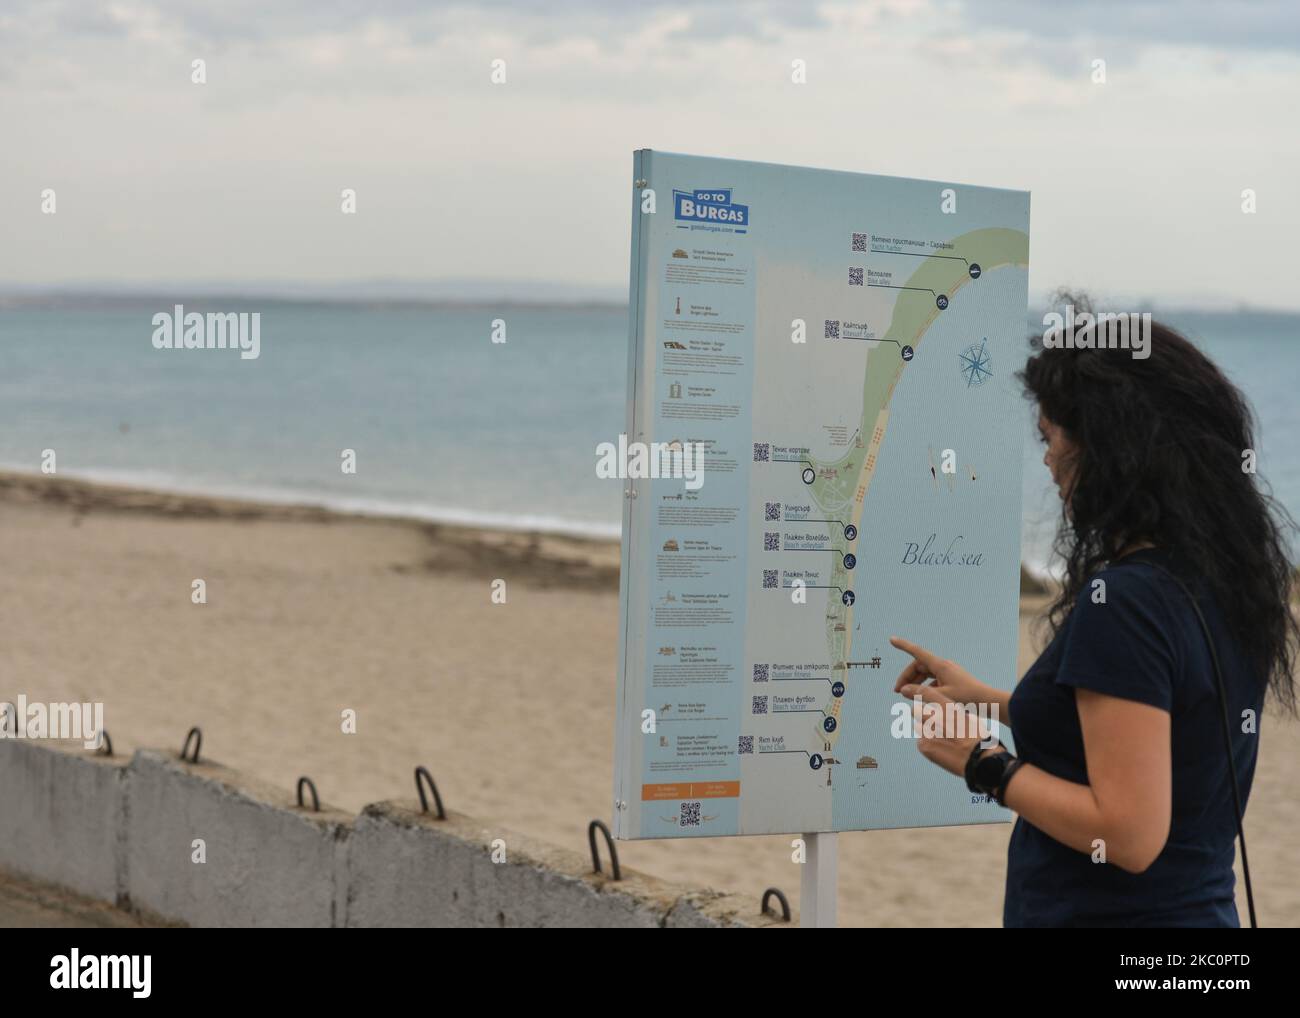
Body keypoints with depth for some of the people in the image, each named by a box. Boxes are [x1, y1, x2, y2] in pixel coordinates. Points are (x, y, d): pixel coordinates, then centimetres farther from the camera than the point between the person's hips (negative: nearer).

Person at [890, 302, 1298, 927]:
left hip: (1108, 910, -8)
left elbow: (1129, 834, -25)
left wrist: (981, 762, -13)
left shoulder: (1123, 600, -22)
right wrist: (985, 701, 19)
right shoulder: (1225, 580, 4)